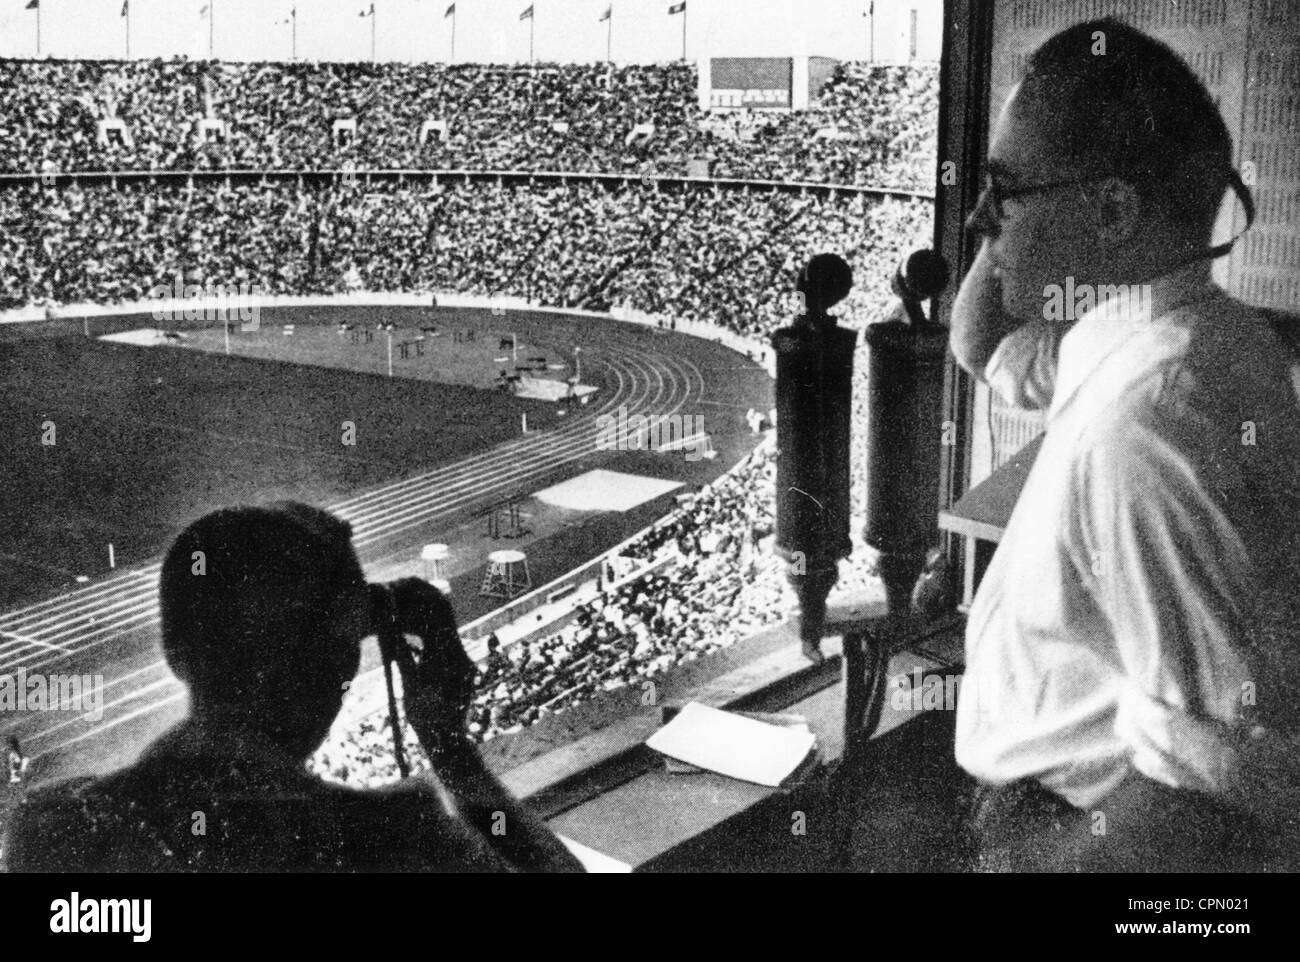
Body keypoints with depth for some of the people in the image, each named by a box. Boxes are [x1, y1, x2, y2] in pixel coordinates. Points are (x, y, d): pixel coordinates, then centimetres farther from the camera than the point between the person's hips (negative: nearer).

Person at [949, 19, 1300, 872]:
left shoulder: (1143, 436, -33)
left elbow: (1230, 779, -33)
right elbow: (984, 347, 14)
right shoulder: (1214, 334, -3)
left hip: (1089, 838, -8)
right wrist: (1017, 207, -2)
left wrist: (1030, 853, -19)